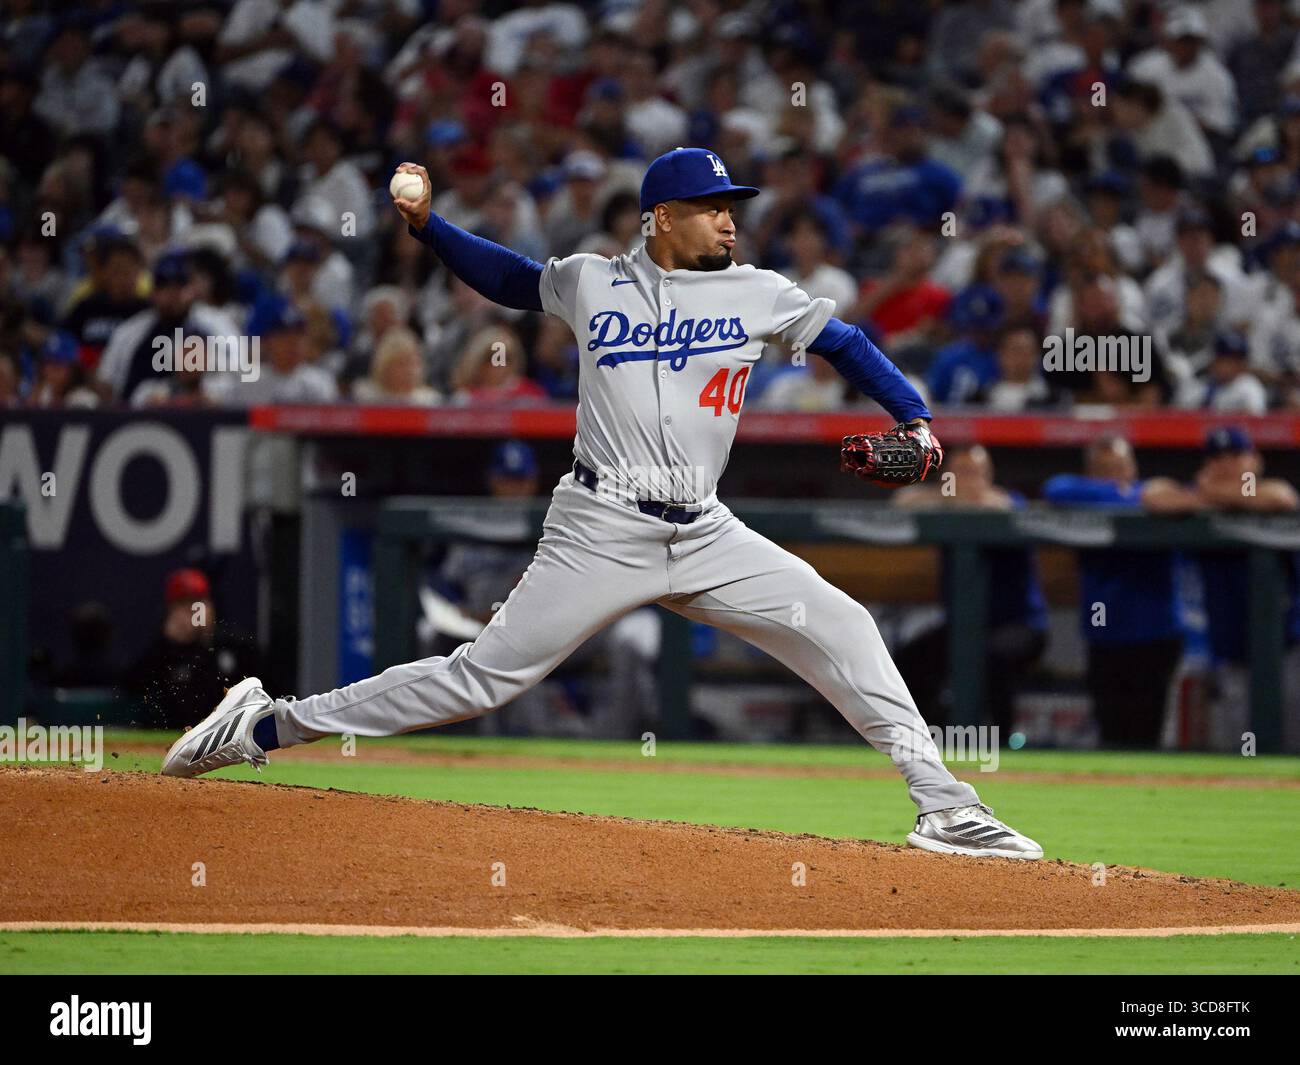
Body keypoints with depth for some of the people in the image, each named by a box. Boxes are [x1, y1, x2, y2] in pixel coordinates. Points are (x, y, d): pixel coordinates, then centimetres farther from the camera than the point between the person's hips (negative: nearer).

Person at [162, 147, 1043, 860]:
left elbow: (844, 342, 14)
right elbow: (508, 277, 21)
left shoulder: (757, 295, 6)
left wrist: (913, 419, 1)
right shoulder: (591, 284, 4)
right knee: (484, 675, -6)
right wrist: (427, 223, 9)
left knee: (842, 630, -9)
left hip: (706, 536, 3)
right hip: (602, 532, -3)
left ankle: (944, 807, -5)